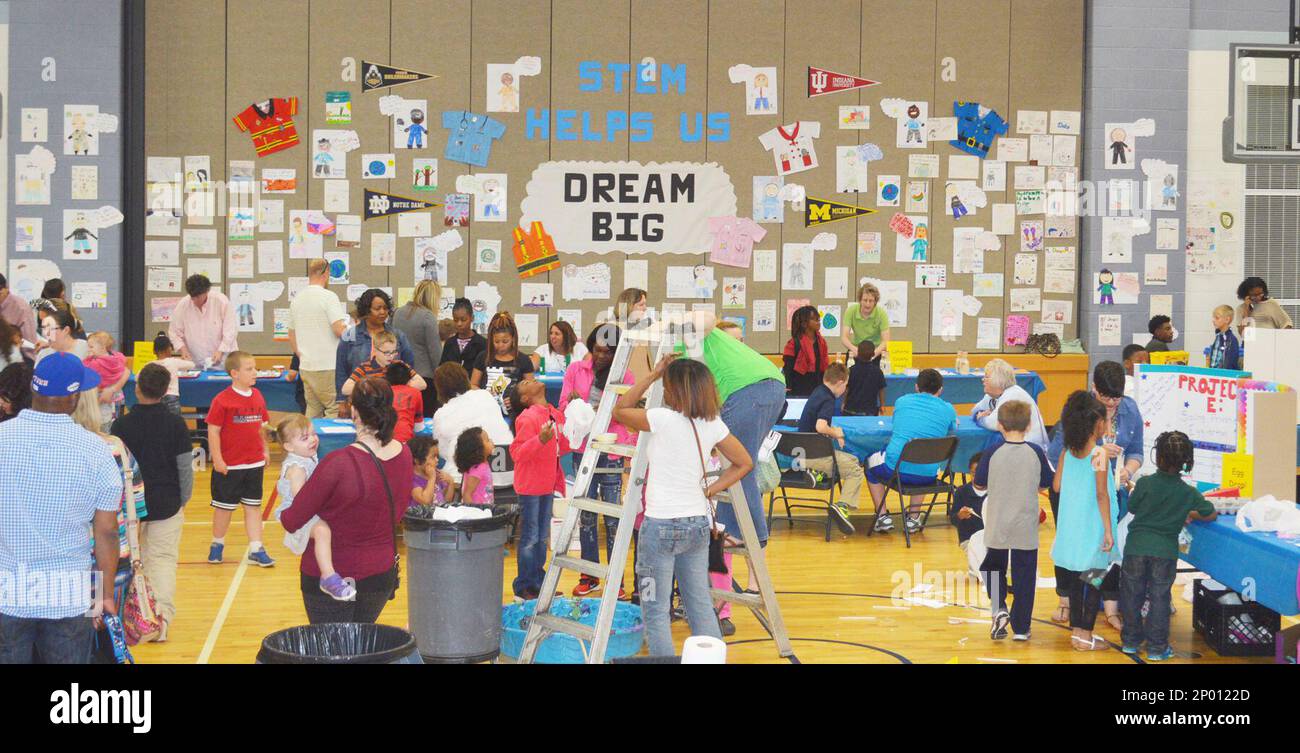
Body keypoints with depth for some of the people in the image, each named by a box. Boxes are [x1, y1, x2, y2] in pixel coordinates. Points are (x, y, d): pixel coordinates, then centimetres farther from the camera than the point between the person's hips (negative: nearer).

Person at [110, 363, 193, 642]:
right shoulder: (176, 424, -8)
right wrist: (183, 500, 9)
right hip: (166, 504, 0)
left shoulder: (122, 424, -8)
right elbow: (186, 467, -5)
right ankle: (162, 616, -10)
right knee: (164, 559, 4)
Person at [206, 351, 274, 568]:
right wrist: (217, 459, -15)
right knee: (224, 507, 10)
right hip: (229, 466, -5)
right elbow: (213, 430, -13)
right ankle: (217, 544, 28)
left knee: (253, 506, 9)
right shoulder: (222, 400, -14)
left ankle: (256, 549, 14)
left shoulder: (257, 396, 3)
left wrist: (264, 449, 11)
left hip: (254, 463, 5)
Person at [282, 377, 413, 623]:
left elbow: (292, 521, -15)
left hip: (332, 576, -5)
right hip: (383, 573, 5)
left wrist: (282, 515, 6)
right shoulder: (404, 455, -6)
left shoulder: (337, 464, -25)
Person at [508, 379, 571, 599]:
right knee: (530, 538, 0)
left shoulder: (556, 415, 7)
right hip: (530, 486, -8)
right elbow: (517, 453, -20)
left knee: (542, 537, 16)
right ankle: (523, 587, 10)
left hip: (548, 484, 8)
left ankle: (538, 583, 26)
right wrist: (540, 439, -32)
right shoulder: (527, 419, -16)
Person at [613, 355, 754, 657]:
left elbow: (620, 411, 1)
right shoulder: (713, 424, 2)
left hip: (661, 526, -6)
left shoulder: (663, 419, -16)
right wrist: (710, 490, 9)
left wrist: (652, 376, 3)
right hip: (698, 523, 6)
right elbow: (744, 463, 12)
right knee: (701, 605, 14)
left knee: (656, 611, 1)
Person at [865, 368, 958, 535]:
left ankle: (883, 516, 23)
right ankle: (913, 518, 33)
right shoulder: (948, 409, 4)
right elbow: (951, 431, 25)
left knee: (871, 460, 32)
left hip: (894, 471, -1)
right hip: (927, 477, 1)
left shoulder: (902, 401, 7)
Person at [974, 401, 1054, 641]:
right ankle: (1020, 628, 11)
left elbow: (979, 484, -1)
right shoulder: (1035, 452, -7)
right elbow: (1044, 485, 5)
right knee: (1024, 574, 8)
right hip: (1026, 527, 0)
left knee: (993, 566, 20)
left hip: (997, 527, 0)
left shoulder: (994, 453, -10)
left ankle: (999, 608, 0)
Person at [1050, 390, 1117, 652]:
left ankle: (1077, 630, 21)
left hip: (1070, 526, 6)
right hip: (1093, 529, -6)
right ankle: (1085, 636, 8)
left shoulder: (1067, 451, 1)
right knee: (1095, 581, 4)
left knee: (1075, 579, 13)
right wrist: (1108, 530, -14)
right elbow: (1102, 495, -18)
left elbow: (1057, 486, 5)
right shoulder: (1099, 453, -16)